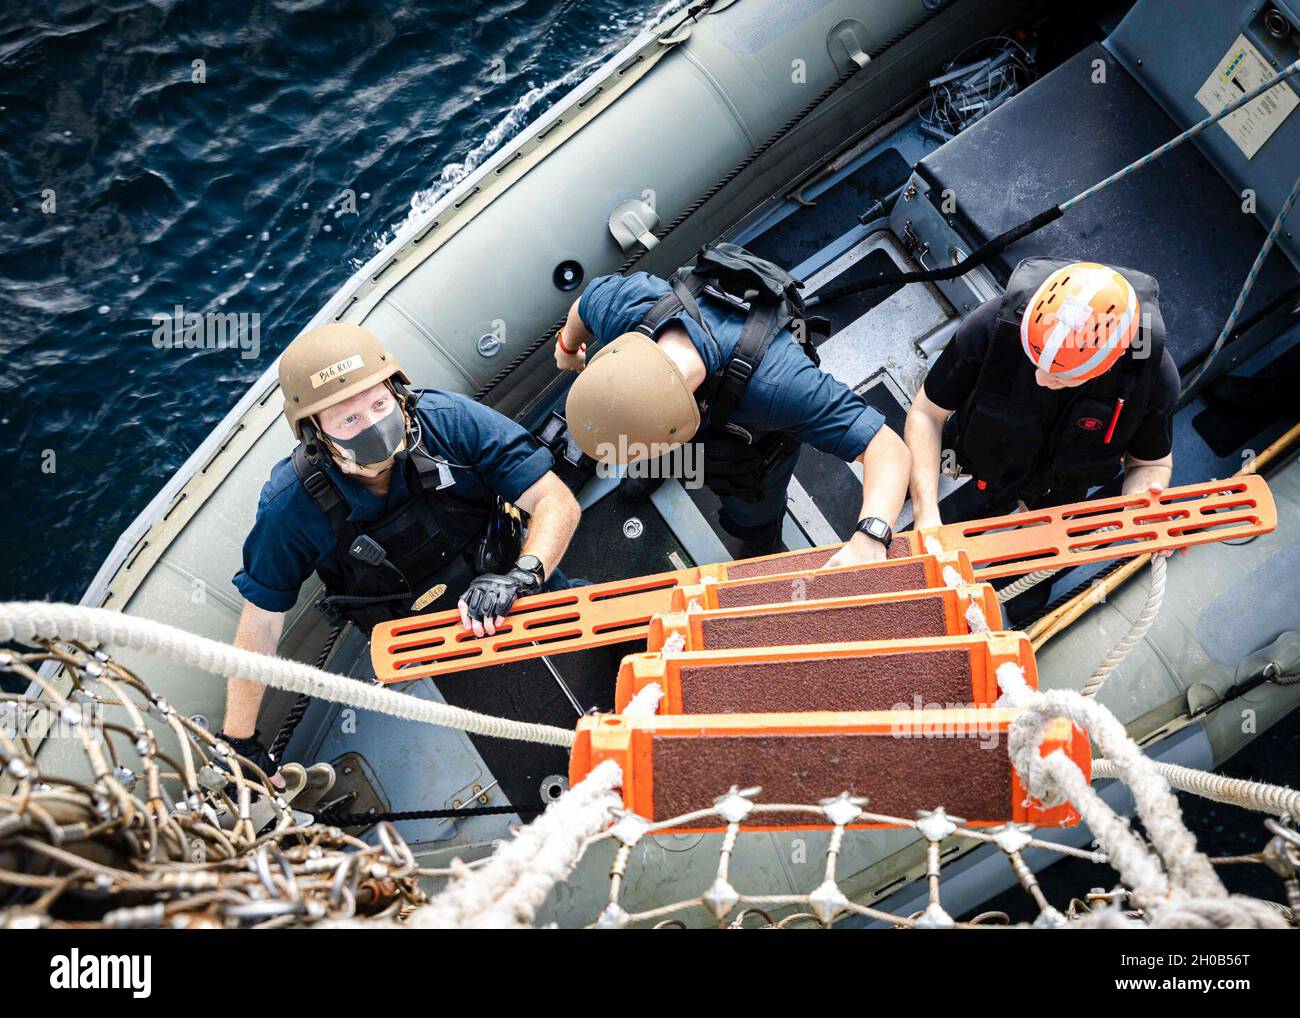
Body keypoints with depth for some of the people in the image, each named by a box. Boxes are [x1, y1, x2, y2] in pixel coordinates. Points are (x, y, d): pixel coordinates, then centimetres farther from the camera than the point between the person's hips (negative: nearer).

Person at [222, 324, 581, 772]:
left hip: (501, 595, 0)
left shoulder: (450, 420, -22)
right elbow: (261, 619, -8)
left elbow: (558, 502, -20)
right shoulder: (291, 507, -21)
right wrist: (238, 740, -2)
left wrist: (520, 576, -39)